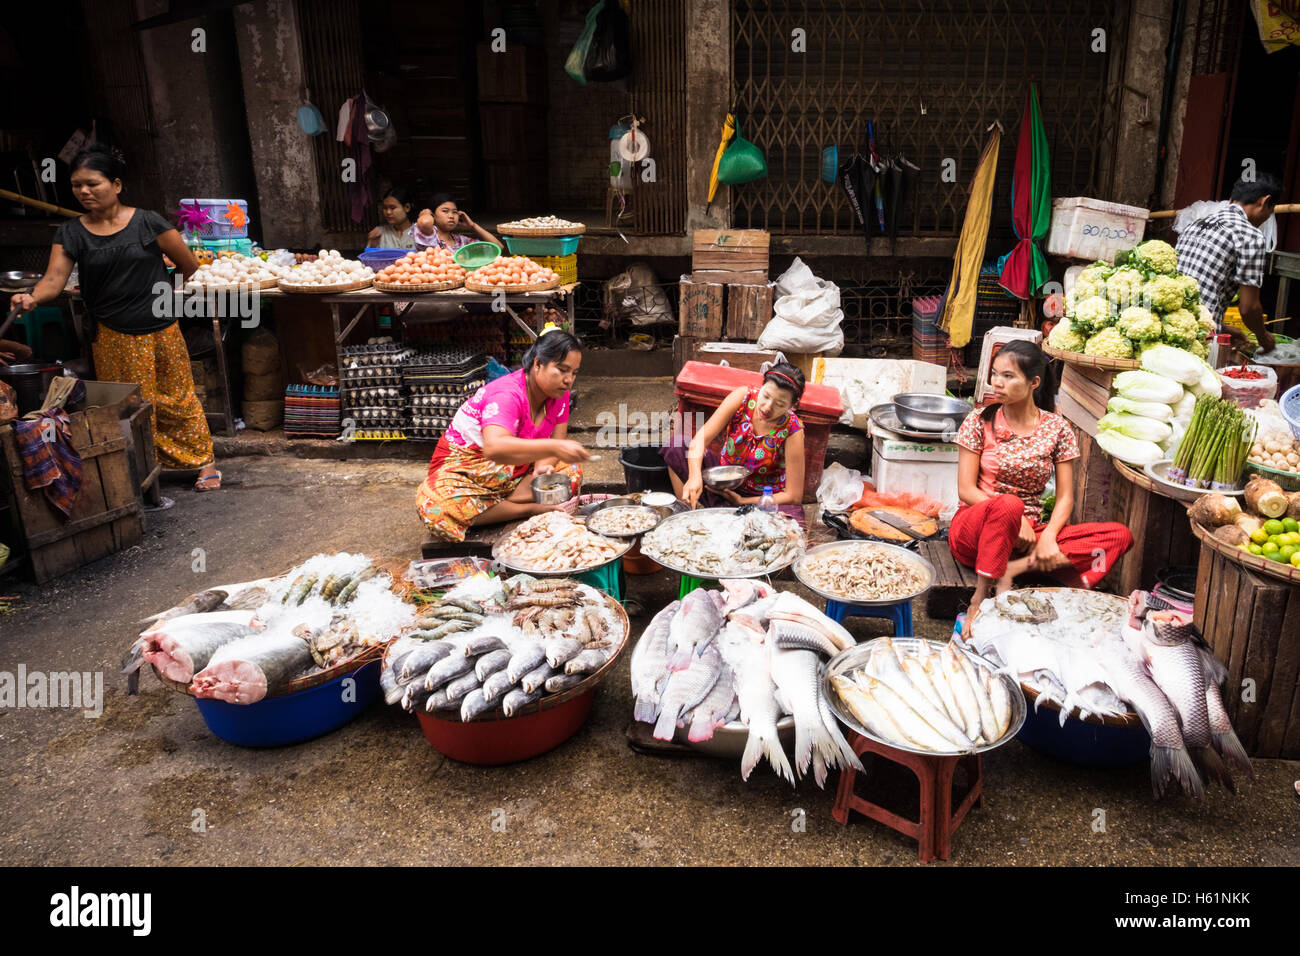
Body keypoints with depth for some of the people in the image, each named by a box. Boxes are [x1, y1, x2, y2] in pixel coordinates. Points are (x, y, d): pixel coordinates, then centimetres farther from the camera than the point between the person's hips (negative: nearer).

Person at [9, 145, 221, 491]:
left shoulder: (147, 223, -5)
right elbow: (55, 277, -10)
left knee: (178, 398, 8)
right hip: (113, 339, 1)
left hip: (161, 331, -1)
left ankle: (205, 461, 22)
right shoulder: (71, 234, 2)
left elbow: (189, 266, 1)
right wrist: (33, 297, -30)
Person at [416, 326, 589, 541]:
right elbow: (494, 447, -47)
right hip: (465, 465, -6)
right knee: (435, 507, -36)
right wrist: (554, 448, -55)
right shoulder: (508, 395, -30)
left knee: (571, 471, -13)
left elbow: (558, 438, -4)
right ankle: (529, 509, -23)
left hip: (516, 469, 6)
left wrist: (542, 465, -27)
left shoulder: (558, 391, -6)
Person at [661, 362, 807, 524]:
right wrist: (695, 476, -38)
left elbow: (794, 496, -19)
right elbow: (702, 437, -19)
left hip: (765, 498, -2)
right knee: (677, 446, -17)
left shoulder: (792, 430, -22)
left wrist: (742, 502, -19)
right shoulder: (743, 396, -16)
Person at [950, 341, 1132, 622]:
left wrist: (1048, 536, -18)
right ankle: (981, 598, -32)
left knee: (1120, 535, -16)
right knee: (1008, 505, -39)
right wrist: (1016, 519, -18)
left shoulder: (1057, 428, 4)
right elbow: (966, 490, -5)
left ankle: (1017, 566, -27)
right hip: (974, 530, -3)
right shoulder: (980, 421, -1)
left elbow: (1065, 496, 2)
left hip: (1028, 533, 4)